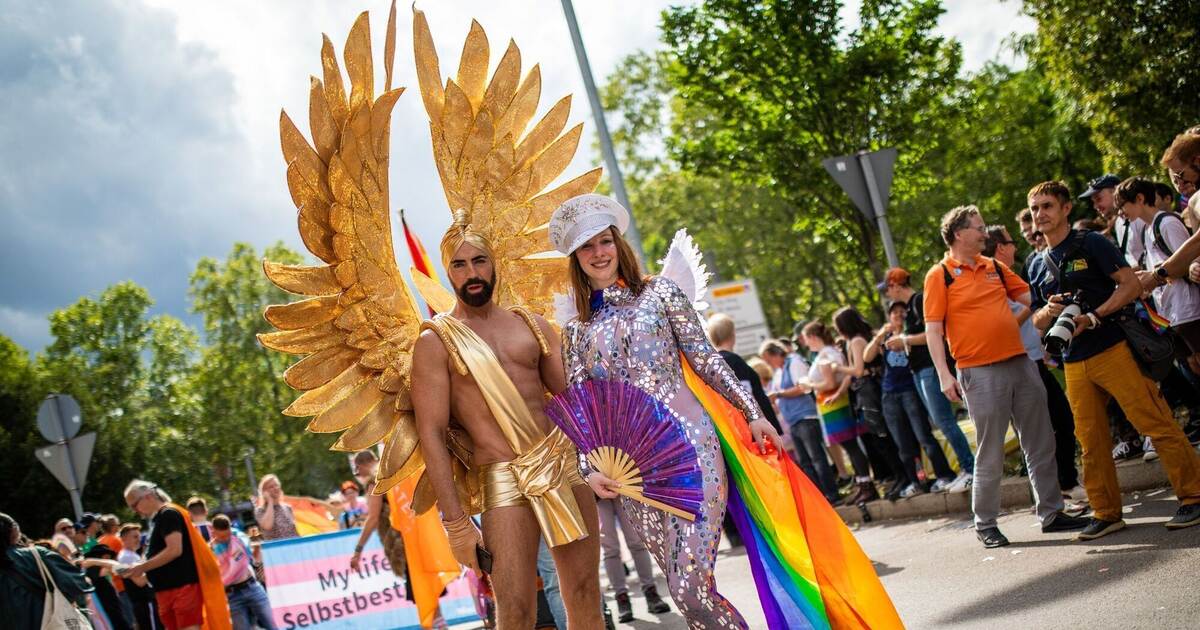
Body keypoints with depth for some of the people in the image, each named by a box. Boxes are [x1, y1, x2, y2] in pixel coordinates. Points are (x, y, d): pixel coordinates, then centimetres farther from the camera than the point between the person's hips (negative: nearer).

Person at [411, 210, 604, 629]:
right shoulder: (435, 341, 0)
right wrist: (456, 521, -11)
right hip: (504, 481, -4)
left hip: (567, 463, 4)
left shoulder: (531, 324, 13)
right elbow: (431, 433, -5)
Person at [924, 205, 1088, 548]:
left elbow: (1029, 296, 19)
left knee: (1041, 442, 10)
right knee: (990, 454, -1)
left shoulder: (994, 267, 14)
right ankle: (985, 524, 12)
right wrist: (944, 375, -13)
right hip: (980, 373, -6)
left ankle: (1051, 512, 21)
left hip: (1020, 362, 6)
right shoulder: (940, 275, -3)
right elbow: (933, 329, -7)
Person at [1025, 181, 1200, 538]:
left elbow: (1131, 285, -9)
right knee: (1091, 442, 6)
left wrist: (1093, 317, -19)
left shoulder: (1091, 244, -1)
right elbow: (1037, 322, 19)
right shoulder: (1038, 266, 15)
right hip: (1074, 363, 6)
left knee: (1157, 425, -9)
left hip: (1113, 349, -6)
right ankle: (1107, 513, 14)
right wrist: (1049, 310, -5)